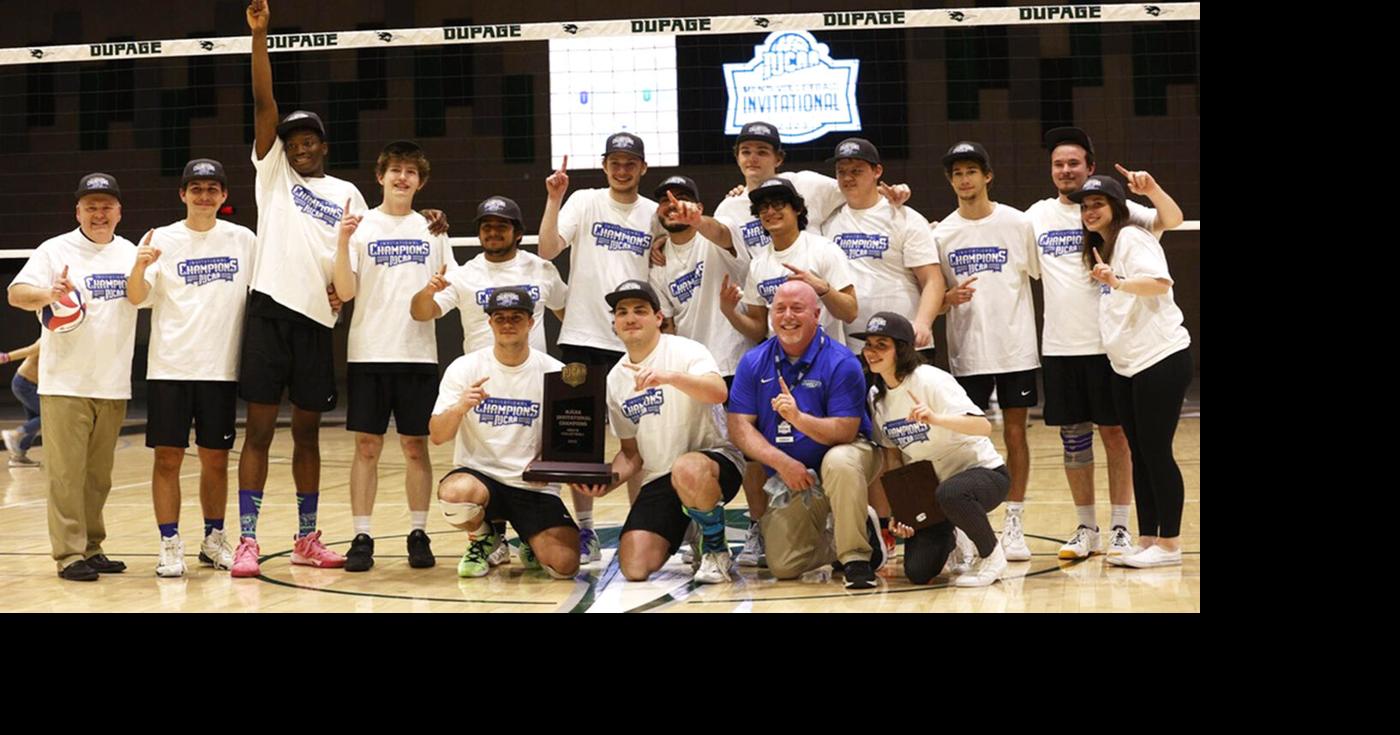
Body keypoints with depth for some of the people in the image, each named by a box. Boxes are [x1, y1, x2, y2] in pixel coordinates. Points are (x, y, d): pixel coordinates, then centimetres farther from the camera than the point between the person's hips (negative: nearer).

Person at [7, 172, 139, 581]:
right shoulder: (55, 251, -3)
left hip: (113, 385, 5)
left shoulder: (129, 253, 11)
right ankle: (69, 555, -2)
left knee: (98, 475, 10)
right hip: (65, 384, -5)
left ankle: (91, 548, 19)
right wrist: (49, 294, -33)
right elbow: (16, 293, -13)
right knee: (67, 473, -6)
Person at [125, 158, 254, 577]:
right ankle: (170, 547, 4)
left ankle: (214, 541, 22)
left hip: (221, 367, 2)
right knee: (168, 456, -2)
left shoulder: (243, 240, 6)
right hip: (170, 367, -2)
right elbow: (136, 298, -8)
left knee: (215, 458, 9)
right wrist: (140, 266, -28)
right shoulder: (162, 240, 0)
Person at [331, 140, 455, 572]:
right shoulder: (361, 227, 4)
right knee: (367, 447, 0)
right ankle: (362, 537, 4)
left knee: (416, 446, 4)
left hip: (418, 354, 2)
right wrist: (342, 243, -17)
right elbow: (346, 292, -5)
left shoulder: (431, 230, 11)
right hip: (369, 353, -1)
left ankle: (418, 535, 11)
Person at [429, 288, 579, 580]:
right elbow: (437, 436, -8)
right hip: (479, 474, 0)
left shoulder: (554, 372, -1)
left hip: (535, 487, 0)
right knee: (454, 493, -37)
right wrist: (461, 407, -29)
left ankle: (532, 543, 18)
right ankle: (483, 539, 1)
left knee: (564, 564, -22)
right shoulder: (465, 368, -2)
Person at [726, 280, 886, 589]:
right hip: (791, 476, 4)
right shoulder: (753, 363, -3)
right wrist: (782, 462, -21)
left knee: (839, 462, -41)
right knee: (782, 566, -6)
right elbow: (739, 427, -7)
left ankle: (857, 555, -23)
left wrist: (798, 418, -36)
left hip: (844, 453, -4)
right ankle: (839, 543, 23)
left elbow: (845, 432, -20)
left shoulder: (841, 363, -15)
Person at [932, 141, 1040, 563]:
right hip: (967, 353, 1)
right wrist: (950, 298, -11)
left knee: (1015, 433, 2)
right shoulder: (942, 234, 5)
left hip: (1016, 349, -1)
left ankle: (1014, 525, 10)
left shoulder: (1017, 223, 1)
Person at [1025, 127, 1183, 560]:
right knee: (1073, 437, 8)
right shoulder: (1037, 215, 9)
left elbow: (1172, 220, -10)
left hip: (1108, 344, -3)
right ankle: (1086, 529, 17)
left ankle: (1119, 528, 10)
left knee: (1115, 433, 3)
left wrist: (1152, 190, -29)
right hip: (1059, 346, 3)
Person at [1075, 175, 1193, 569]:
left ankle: (1168, 544, 1)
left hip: (1161, 359, -9)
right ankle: (1146, 541, 14)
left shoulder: (1132, 237, -9)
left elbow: (1160, 282, -26)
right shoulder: (1102, 248, 18)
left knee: (1156, 451, -6)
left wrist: (1118, 282, -40)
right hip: (1127, 365, 9)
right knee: (1139, 454, 9)